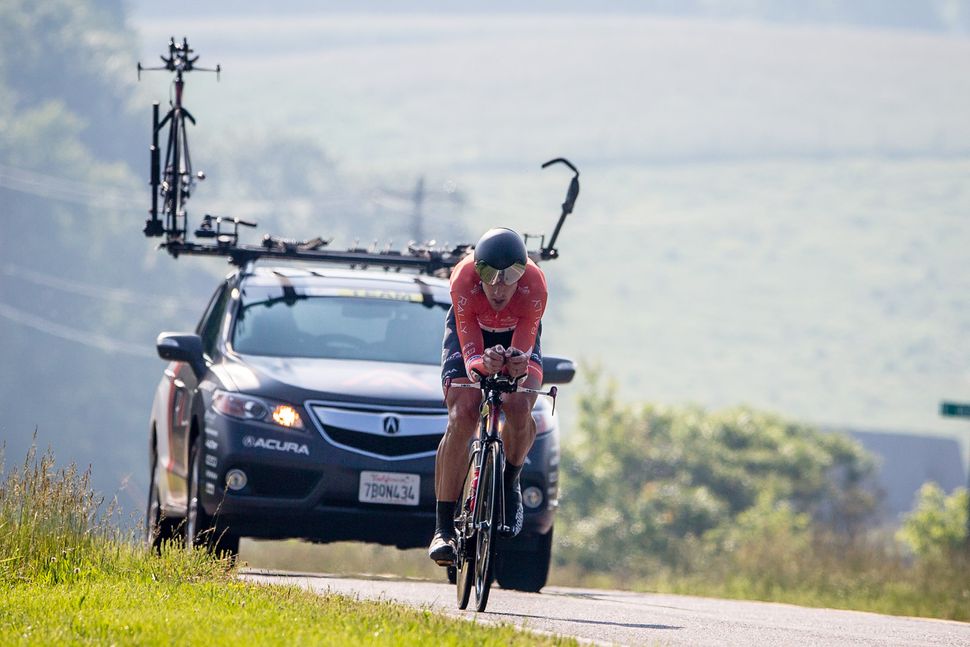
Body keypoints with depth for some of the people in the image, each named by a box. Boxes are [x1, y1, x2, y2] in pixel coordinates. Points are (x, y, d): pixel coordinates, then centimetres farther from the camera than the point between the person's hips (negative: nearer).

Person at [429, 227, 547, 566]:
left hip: (517, 336, 1)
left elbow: (524, 347, -33)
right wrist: (484, 364, -59)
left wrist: (518, 364, -56)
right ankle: (443, 528, -17)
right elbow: (470, 350, -36)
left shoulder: (534, 286, -36)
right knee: (461, 418, -21)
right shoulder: (464, 281, -38)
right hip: (471, 333, -1)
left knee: (519, 408, -28)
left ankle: (510, 483, 3)